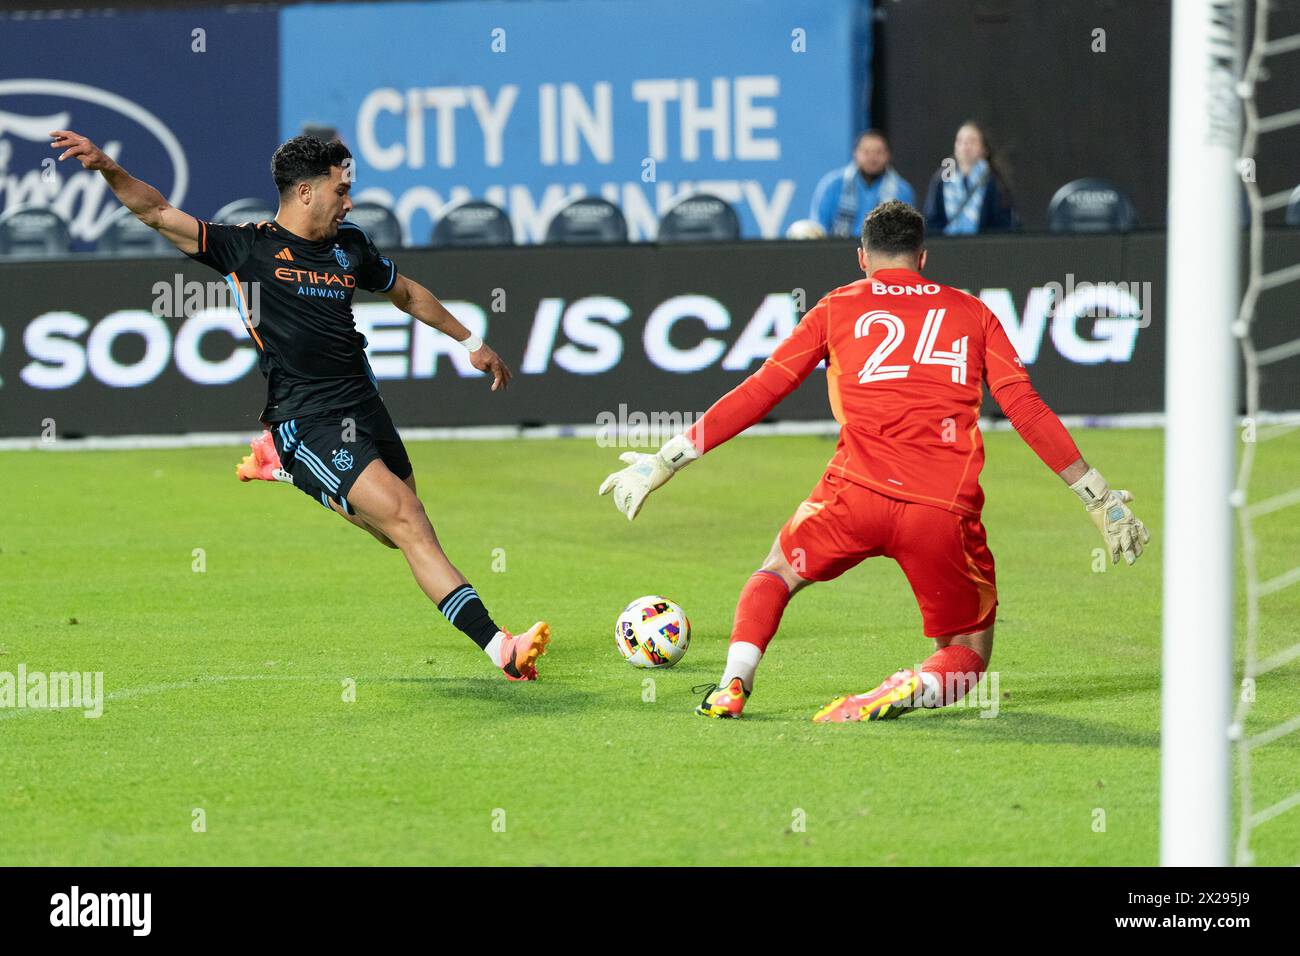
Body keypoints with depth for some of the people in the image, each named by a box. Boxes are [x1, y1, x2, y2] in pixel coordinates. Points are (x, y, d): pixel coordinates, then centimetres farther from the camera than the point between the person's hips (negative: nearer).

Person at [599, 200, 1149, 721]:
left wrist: (665, 461, 17)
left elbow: (758, 393, 12)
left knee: (777, 573, 29)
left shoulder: (838, 308, 15)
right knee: (968, 653, 19)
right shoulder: (972, 313, 17)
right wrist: (1098, 497, 16)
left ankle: (733, 684, 3)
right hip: (947, 507, 0)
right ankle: (913, 688, -16)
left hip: (857, 493, 0)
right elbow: (1026, 408, 11)